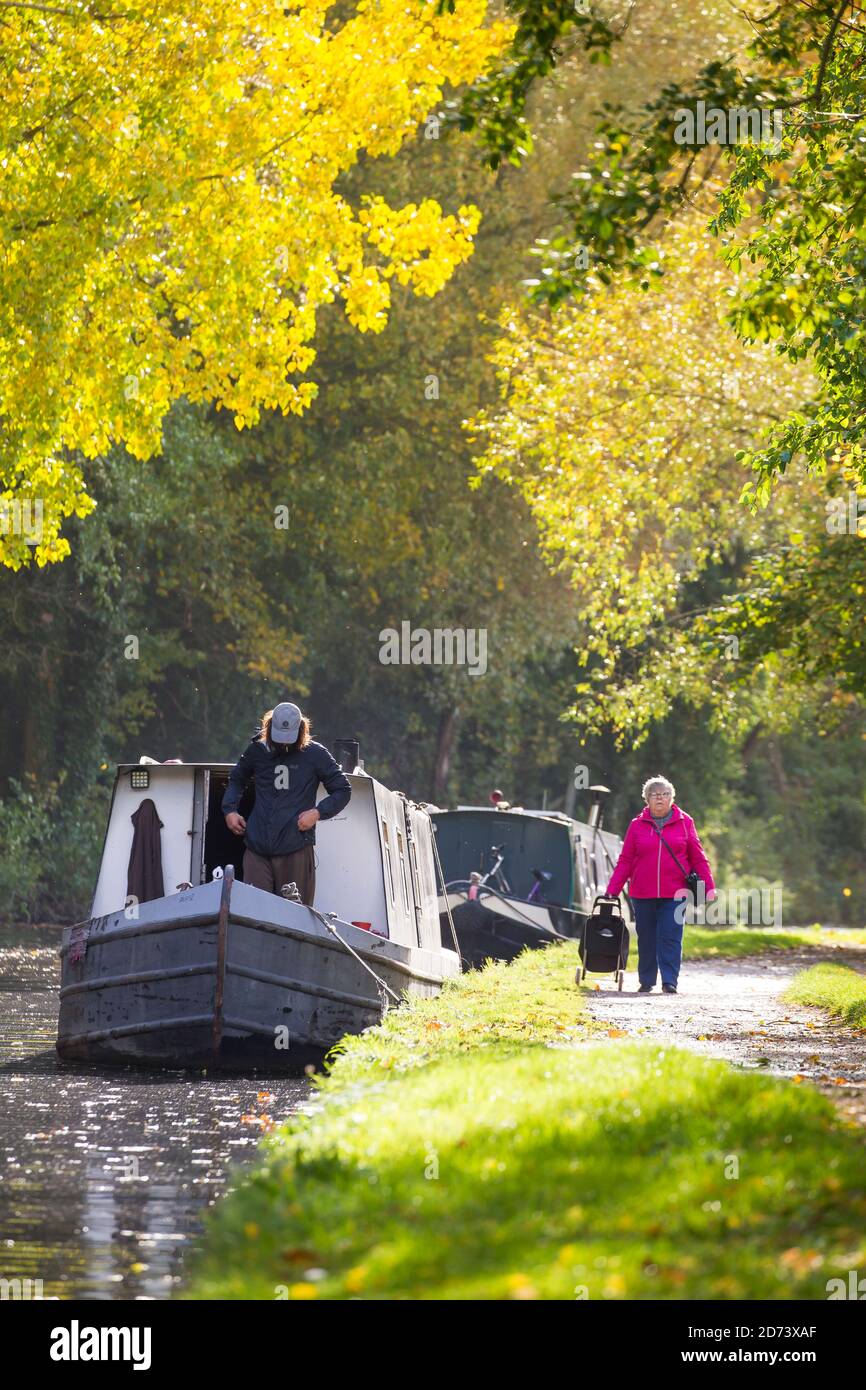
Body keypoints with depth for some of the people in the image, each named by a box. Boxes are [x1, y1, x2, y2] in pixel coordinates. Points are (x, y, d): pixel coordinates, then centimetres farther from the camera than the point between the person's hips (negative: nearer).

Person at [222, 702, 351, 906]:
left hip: (296, 850, -3)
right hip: (257, 849, 3)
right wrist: (229, 810, 13)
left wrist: (318, 813, -7)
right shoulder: (257, 751, 12)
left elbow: (342, 790, 8)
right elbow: (236, 780, 30)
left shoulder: (315, 754, 3)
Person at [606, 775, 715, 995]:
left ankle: (669, 982, -6)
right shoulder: (637, 825, 6)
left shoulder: (684, 823, 5)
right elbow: (625, 861, 6)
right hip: (643, 894, 2)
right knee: (646, 939, 8)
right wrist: (612, 891, 0)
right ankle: (646, 982, 18)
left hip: (674, 894, -1)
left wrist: (709, 886, 2)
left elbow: (698, 858, 7)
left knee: (671, 938, -7)